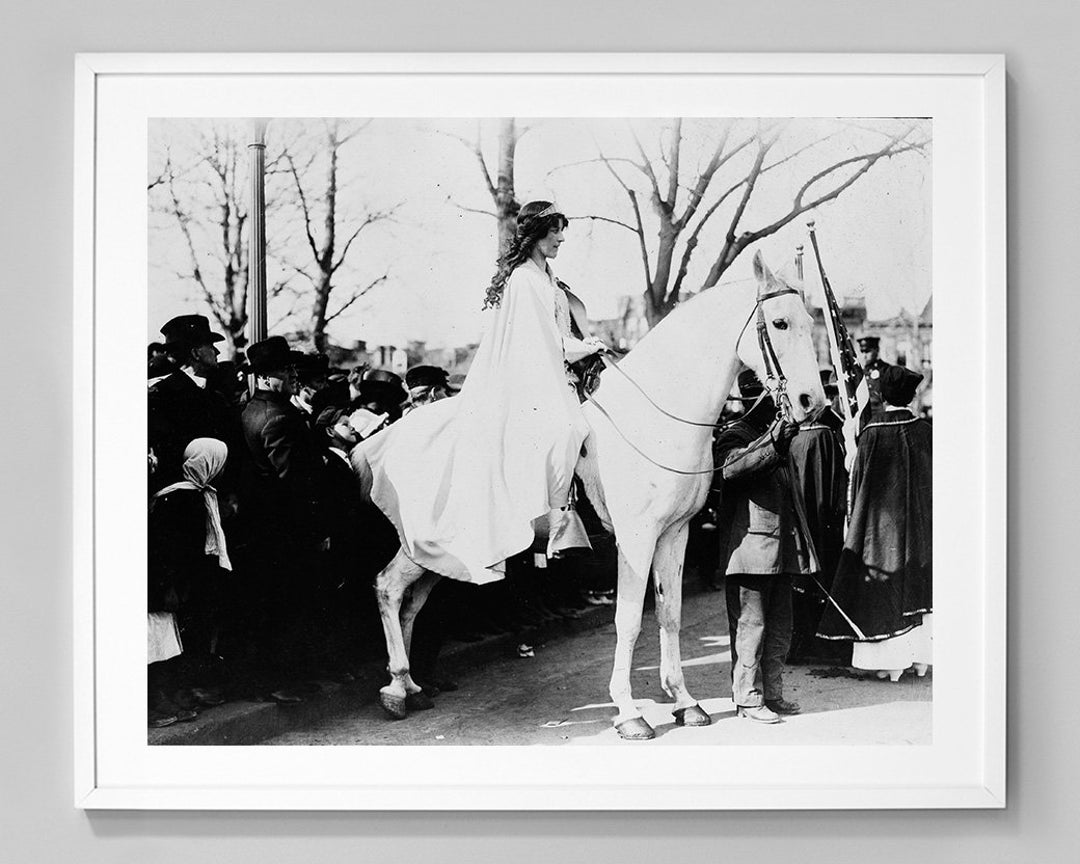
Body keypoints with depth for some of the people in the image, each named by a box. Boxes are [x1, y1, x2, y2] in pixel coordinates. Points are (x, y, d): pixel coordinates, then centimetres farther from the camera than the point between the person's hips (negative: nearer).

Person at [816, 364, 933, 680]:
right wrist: (929, 517, 15)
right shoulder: (923, 431, -3)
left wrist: (855, 520, 4)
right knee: (917, 585, 14)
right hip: (919, 521, 3)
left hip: (880, 520, -3)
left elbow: (858, 480, -7)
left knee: (883, 591, 3)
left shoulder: (872, 433, -11)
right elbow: (934, 478, 4)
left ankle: (890, 663, 3)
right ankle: (920, 657, 15)